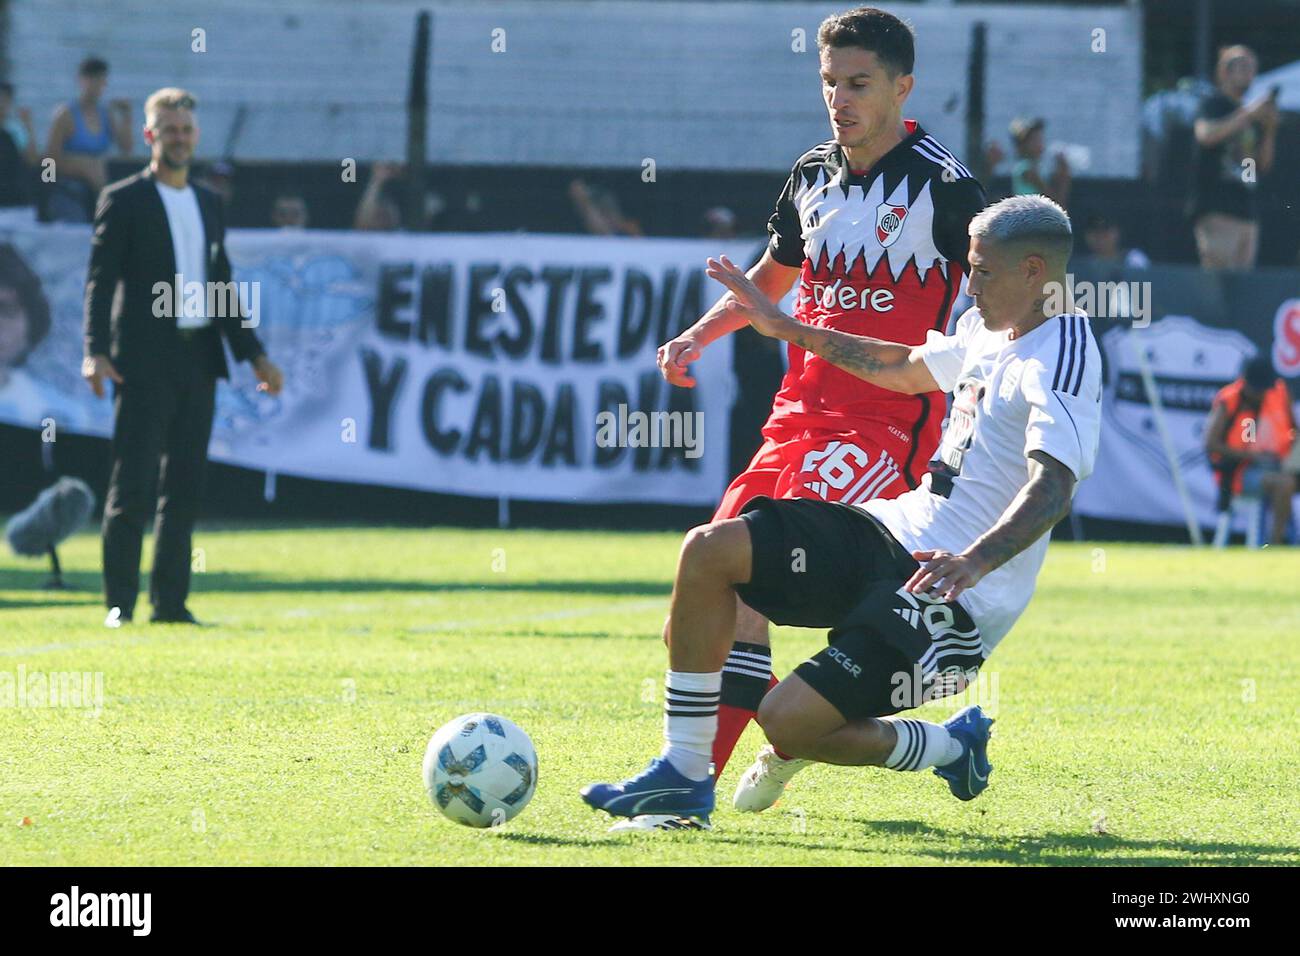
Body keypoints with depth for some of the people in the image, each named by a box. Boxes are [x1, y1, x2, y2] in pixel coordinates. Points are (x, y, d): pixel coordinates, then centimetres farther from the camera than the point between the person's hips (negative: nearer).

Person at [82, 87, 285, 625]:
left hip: (199, 359, 6)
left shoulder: (209, 205, 17)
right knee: (133, 485, -7)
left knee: (185, 488, 6)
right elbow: (100, 279, -7)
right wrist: (96, 352, -19)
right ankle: (119, 602, -3)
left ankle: (170, 601, 10)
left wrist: (254, 354, 15)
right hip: (145, 362, -6)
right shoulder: (123, 200, -1)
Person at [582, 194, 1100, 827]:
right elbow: (907, 369, 33)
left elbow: (1053, 486, -31)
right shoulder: (987, 330, 12)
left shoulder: (1062, 359, -17)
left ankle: (951, 748, 11)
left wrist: (975, 561, -48)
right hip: (896, 532, 9)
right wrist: (785, 327, 35)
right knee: (710, 549, -8)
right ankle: (682, 778, -2)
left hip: (957, 601, -9)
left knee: (789, 723, -17)